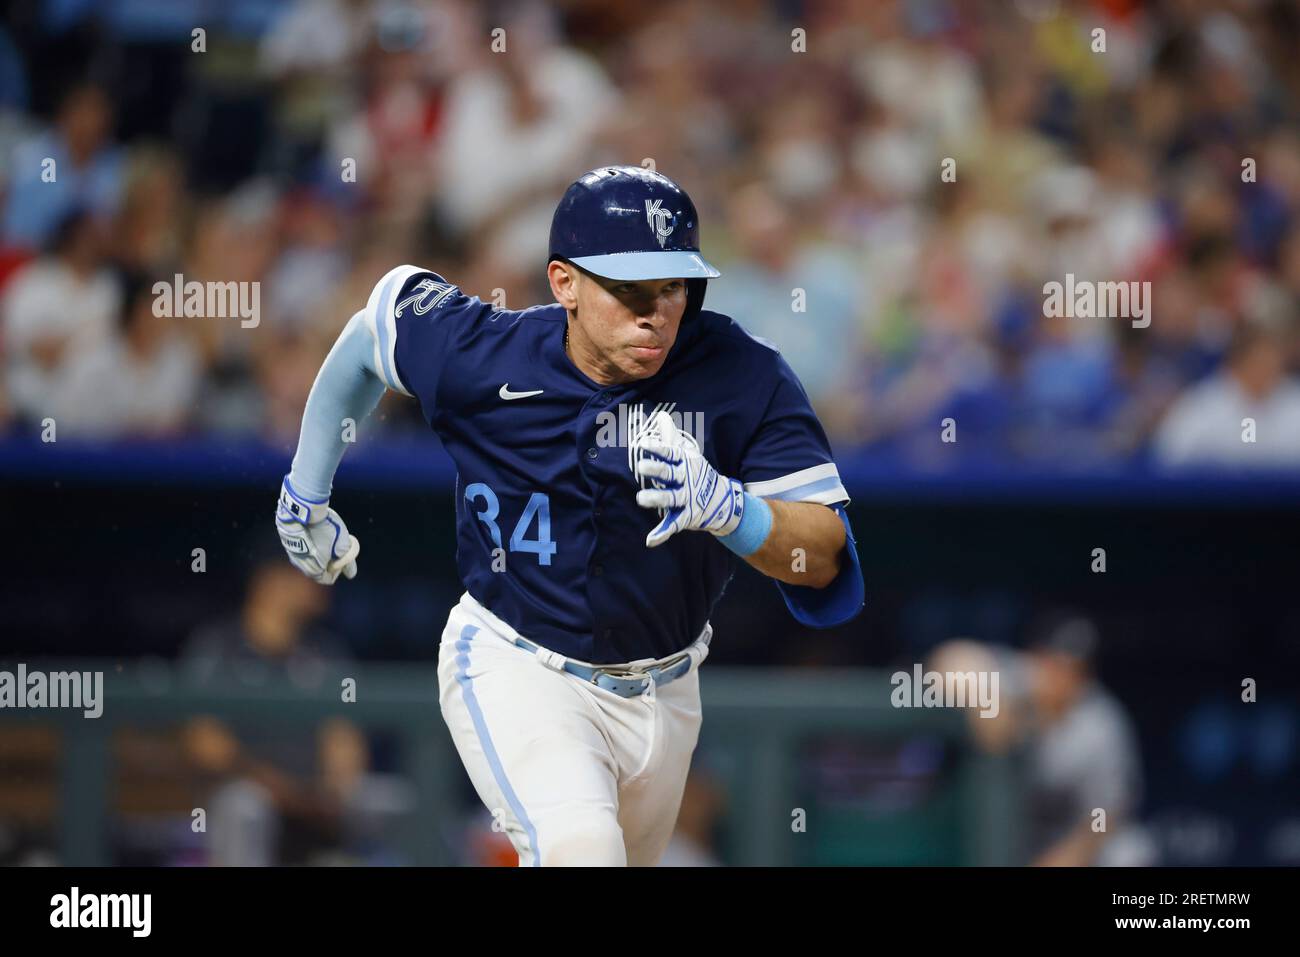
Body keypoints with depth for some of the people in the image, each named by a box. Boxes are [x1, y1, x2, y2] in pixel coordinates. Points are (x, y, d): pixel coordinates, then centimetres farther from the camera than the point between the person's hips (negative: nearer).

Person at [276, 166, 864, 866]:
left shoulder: (741, 377, -16)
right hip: (515, 670, -3)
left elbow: (823, 560, -19)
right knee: (581, 851, -30)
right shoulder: (477, 355, -15)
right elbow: (374, 323, 8)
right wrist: (305, 488, 17)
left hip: (662, 694, 3)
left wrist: (724, 506, -39)